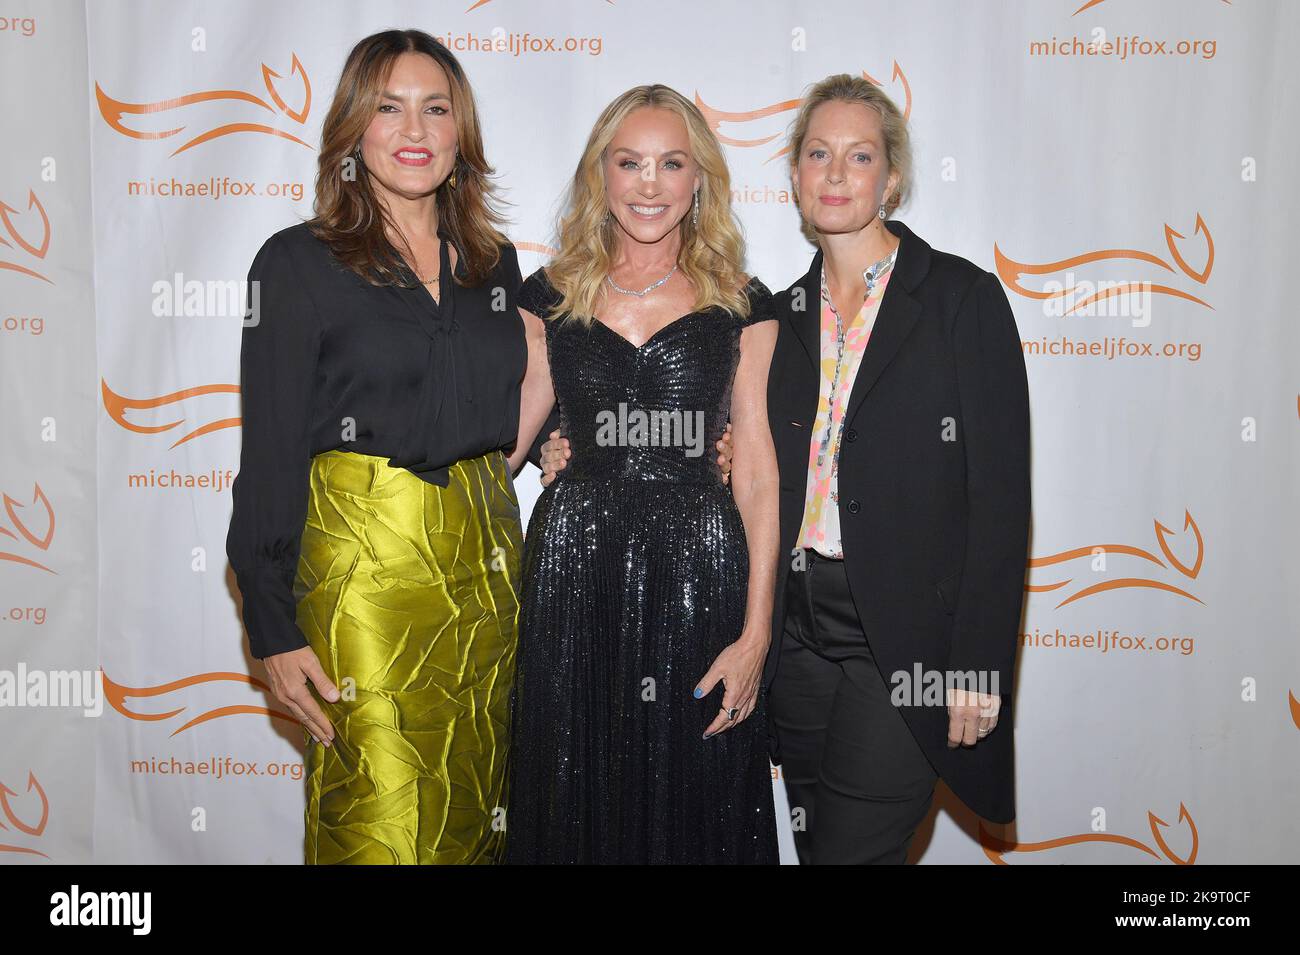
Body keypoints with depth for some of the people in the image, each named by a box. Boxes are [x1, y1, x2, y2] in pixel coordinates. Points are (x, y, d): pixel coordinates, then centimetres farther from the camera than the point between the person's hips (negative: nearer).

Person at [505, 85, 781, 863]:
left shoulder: (741, 304, 4)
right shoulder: (551, 296, 8)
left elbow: (756, 469, -1)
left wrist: (756, 631, -7)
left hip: (697, 568, -1)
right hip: (573, 569, 1)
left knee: (691, 804, 9)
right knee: (577, 803, 11)